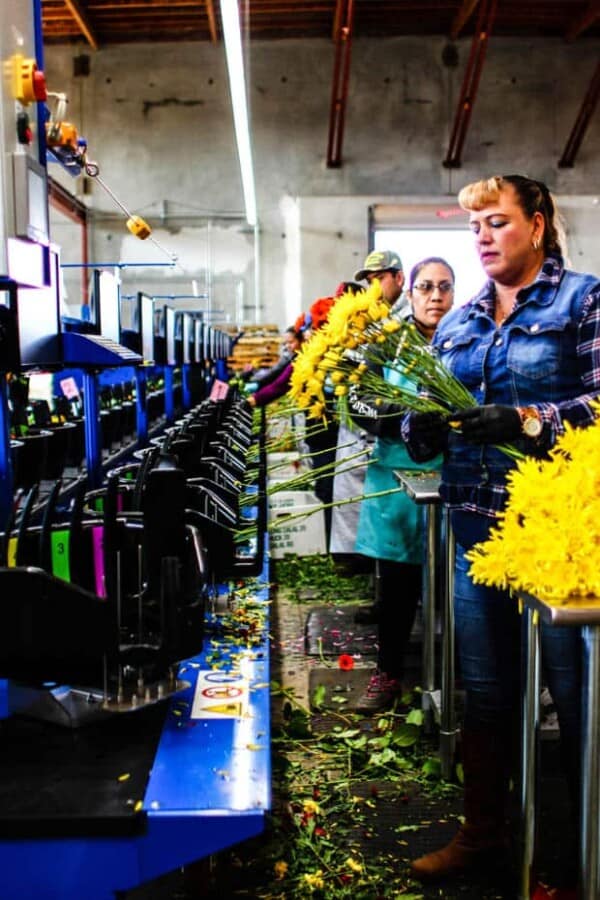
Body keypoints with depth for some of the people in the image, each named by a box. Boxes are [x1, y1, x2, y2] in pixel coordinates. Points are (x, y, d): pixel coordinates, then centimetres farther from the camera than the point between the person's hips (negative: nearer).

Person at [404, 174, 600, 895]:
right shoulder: (457, 323, 15)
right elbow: (428, 411, 17)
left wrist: (525, 420, -23)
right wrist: (420, 429, -6)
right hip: (477, 521, 6)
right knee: (484, 690, 16)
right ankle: (483, 833, 34)